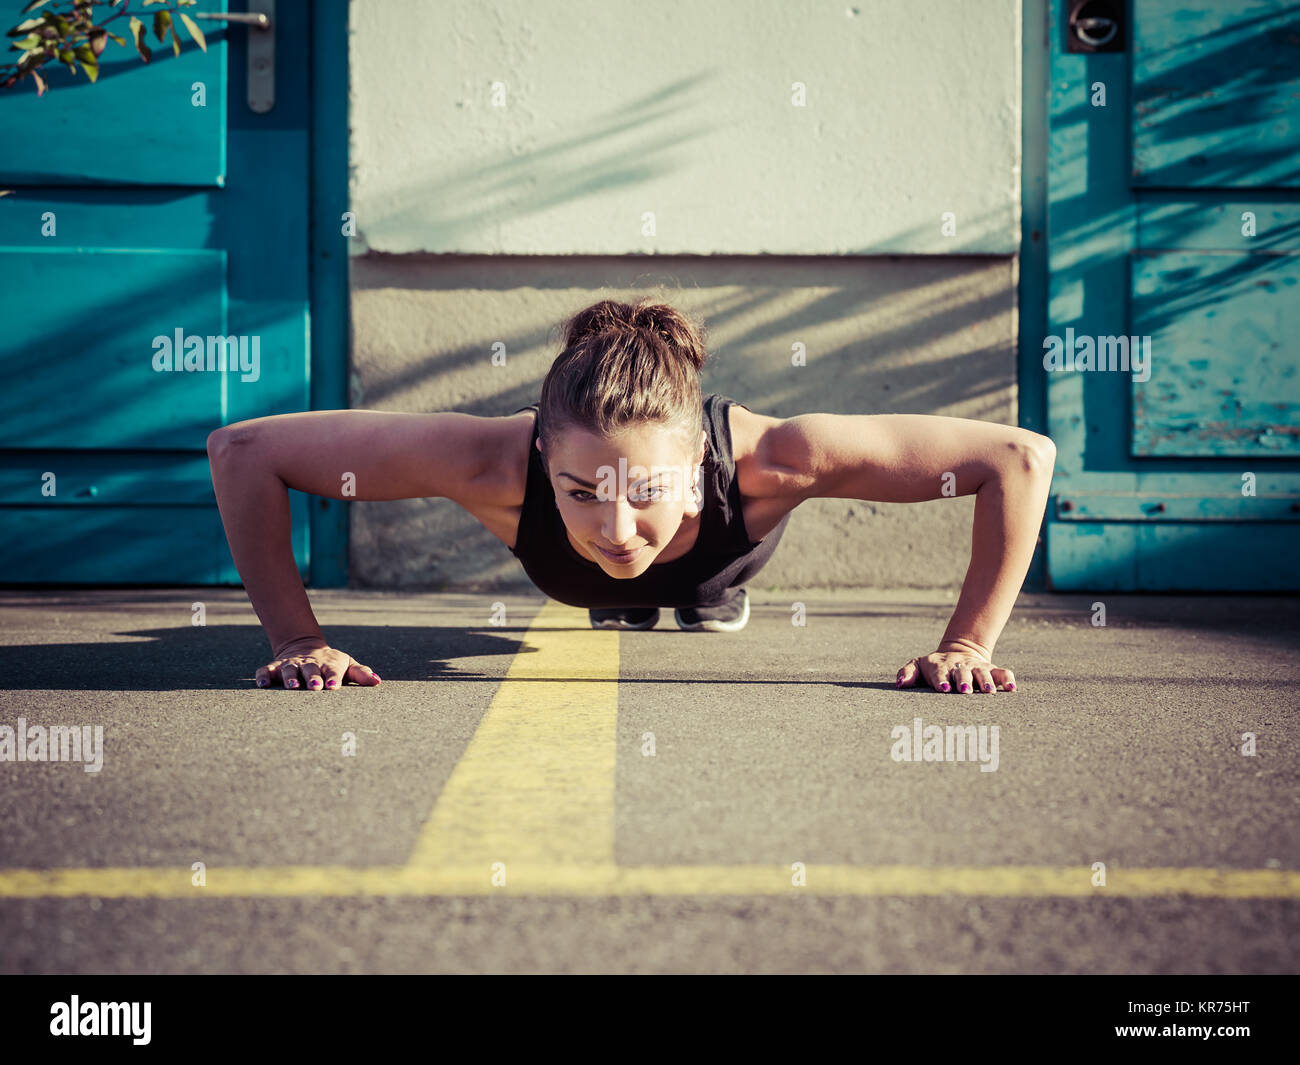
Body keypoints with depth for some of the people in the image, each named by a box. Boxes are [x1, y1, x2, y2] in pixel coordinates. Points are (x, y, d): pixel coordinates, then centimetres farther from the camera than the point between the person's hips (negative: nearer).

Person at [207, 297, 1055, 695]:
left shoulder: (764, 460, -52)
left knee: (714, 616, 38)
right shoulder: (497, 465, -52)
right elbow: (243, 450, -43)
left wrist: (968, 645, -46)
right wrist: (297, 640, -44)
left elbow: (1023, 458, -46)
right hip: (575, 577, 1)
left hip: (722, 548, -1)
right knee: (618, 615, 39)